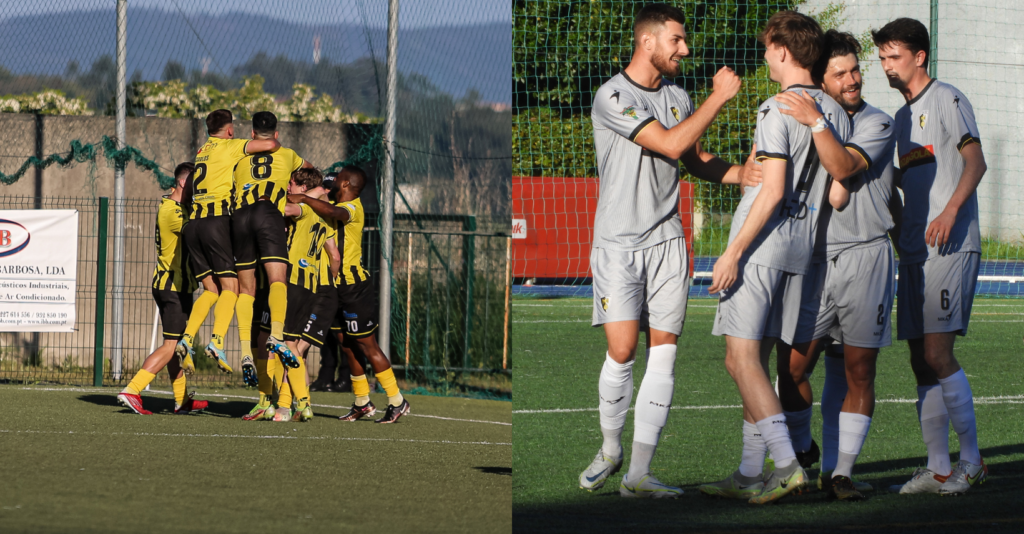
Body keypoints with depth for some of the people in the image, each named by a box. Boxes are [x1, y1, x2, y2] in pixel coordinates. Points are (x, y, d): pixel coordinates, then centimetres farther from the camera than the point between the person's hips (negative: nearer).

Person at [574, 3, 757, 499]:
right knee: (622, 352, -11)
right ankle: (610, 449, 15)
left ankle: (638, 474, -3)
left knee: (663, 352, -3)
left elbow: (697, 160, 22)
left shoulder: (677, 96, 12)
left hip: (667, 240, 5)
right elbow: (670, 144, -19)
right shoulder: (612, 97, -11)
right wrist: (719, 96, -13)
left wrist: (751, 174, 7)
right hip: (618, 243, -5)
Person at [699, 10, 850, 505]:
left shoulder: (777, 111, -13)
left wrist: (734, 252, -16)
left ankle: (786, 464, -17)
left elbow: (773, 190, -18)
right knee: (754, 359, 13)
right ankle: (749, 475, 13)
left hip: (760, 243, -8)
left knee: (741, 358, -8)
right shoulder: (835, 114, 10)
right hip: (801, 246, 8)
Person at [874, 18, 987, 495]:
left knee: (937, 353, -15)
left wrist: (951, 210, -26)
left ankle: (971, 460, -9)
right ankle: (938, 468, 7)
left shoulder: (947, 100, -3)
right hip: (915, 250, 9)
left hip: (952, 246, -9)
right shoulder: (902, 118, 22)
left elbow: (975, 161, -13)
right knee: (921, 361, 5)